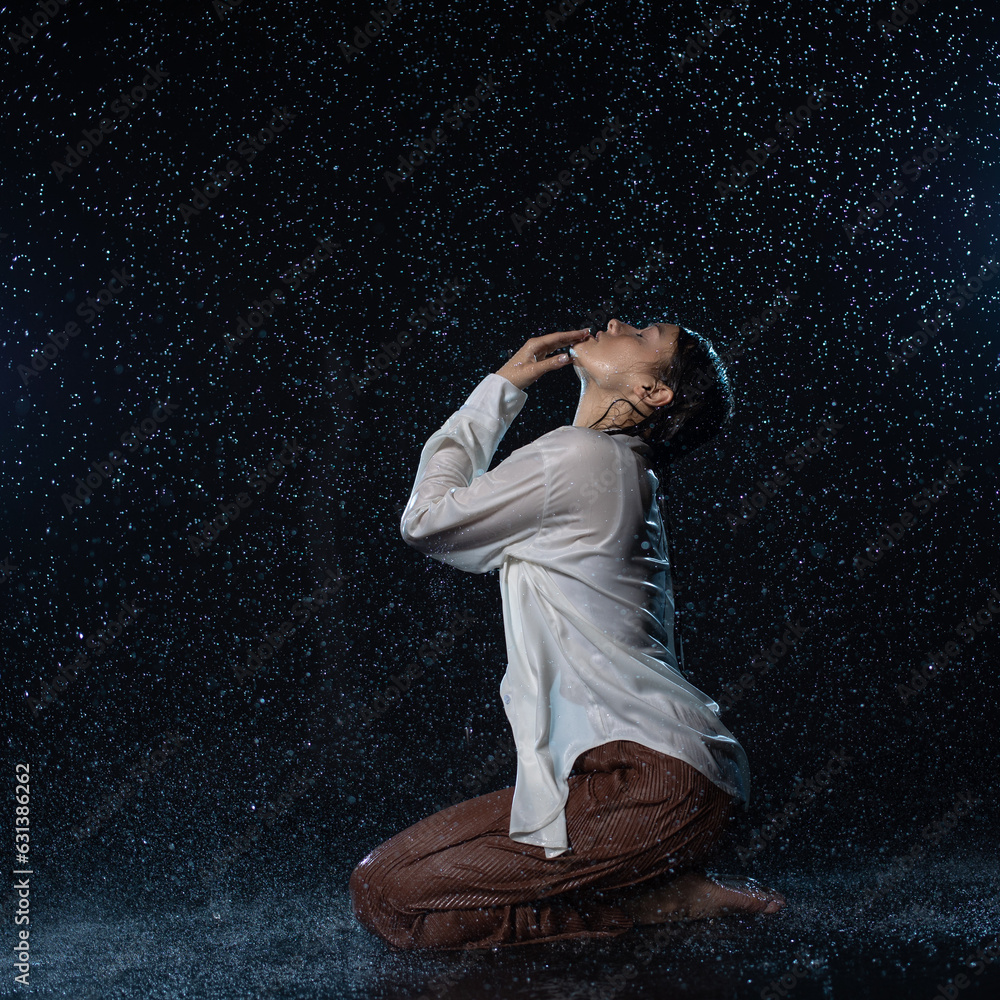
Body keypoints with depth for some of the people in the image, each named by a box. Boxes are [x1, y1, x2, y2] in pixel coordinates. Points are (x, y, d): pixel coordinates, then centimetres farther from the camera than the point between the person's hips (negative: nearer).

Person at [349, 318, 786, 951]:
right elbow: (464, 502, 34)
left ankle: (662, 902, -7)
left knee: (385, 895, -12)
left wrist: (503, 385, 7)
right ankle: (658, 885, 11)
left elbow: (426, 519, 2)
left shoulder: (581, 456, -11)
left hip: (644, 782, -10)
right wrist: (501, 391, 29)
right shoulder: (626, 471, 20)